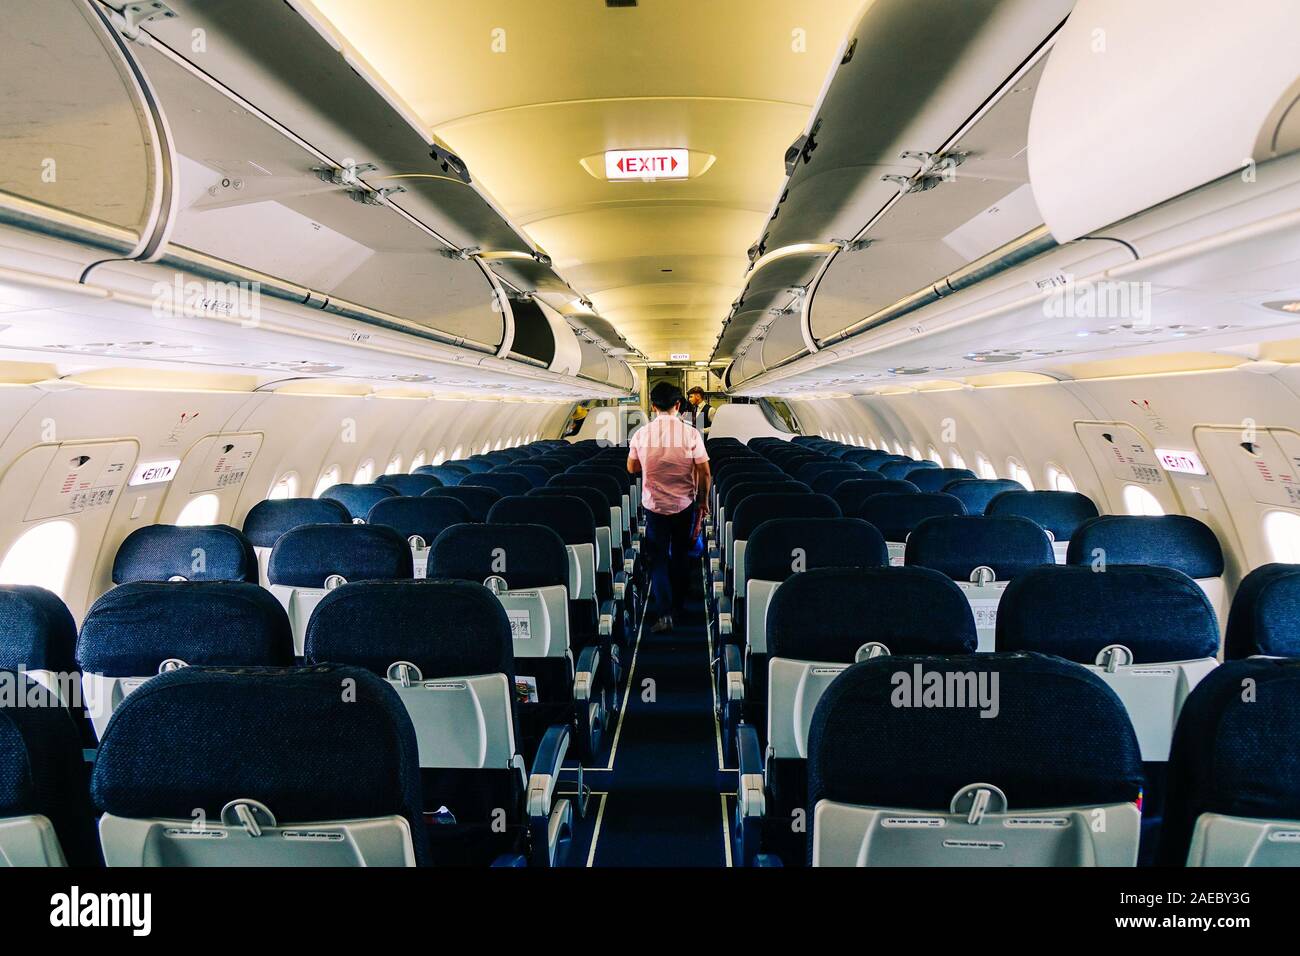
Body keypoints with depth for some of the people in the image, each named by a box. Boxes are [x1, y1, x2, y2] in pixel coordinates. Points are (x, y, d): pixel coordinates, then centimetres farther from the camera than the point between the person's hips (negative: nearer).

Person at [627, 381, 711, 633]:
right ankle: (678, 605, 30)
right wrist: (703, 501, 5)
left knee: (658, 557, 7)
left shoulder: (641, 434, -7)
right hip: (685, 505, 0)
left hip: (654, 505, 0)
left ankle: (664, 612, -5)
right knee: (681, 555, 17)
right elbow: (704, 473, -8)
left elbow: (632, 468, 6)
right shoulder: (691, 434, -11)